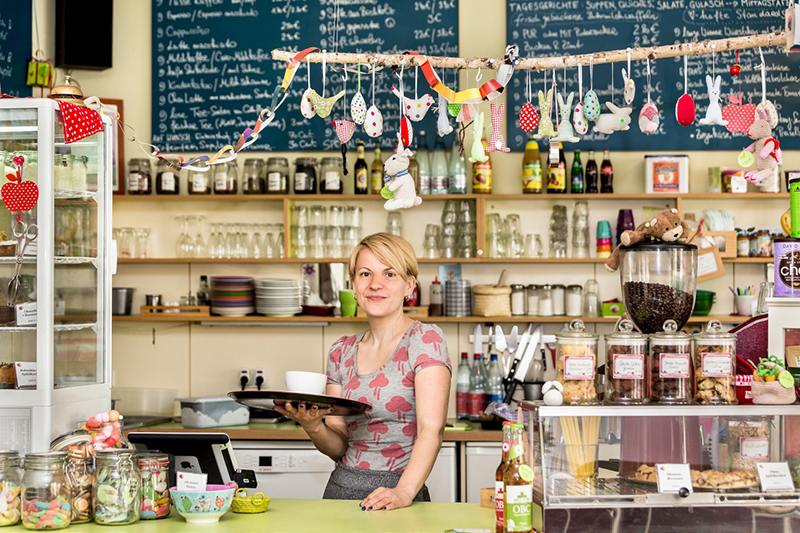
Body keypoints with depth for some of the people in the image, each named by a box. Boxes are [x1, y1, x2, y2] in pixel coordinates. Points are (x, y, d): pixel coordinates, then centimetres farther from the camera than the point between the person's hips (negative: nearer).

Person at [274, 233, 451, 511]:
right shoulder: (341, 351, 12)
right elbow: (340, 447, 12)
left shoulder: (424, 339, -4)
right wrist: (313, 426, -8)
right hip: (341, 488, 5)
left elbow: (431, 429, -15)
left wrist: (404, 491, -28)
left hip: (394, 491, -5)